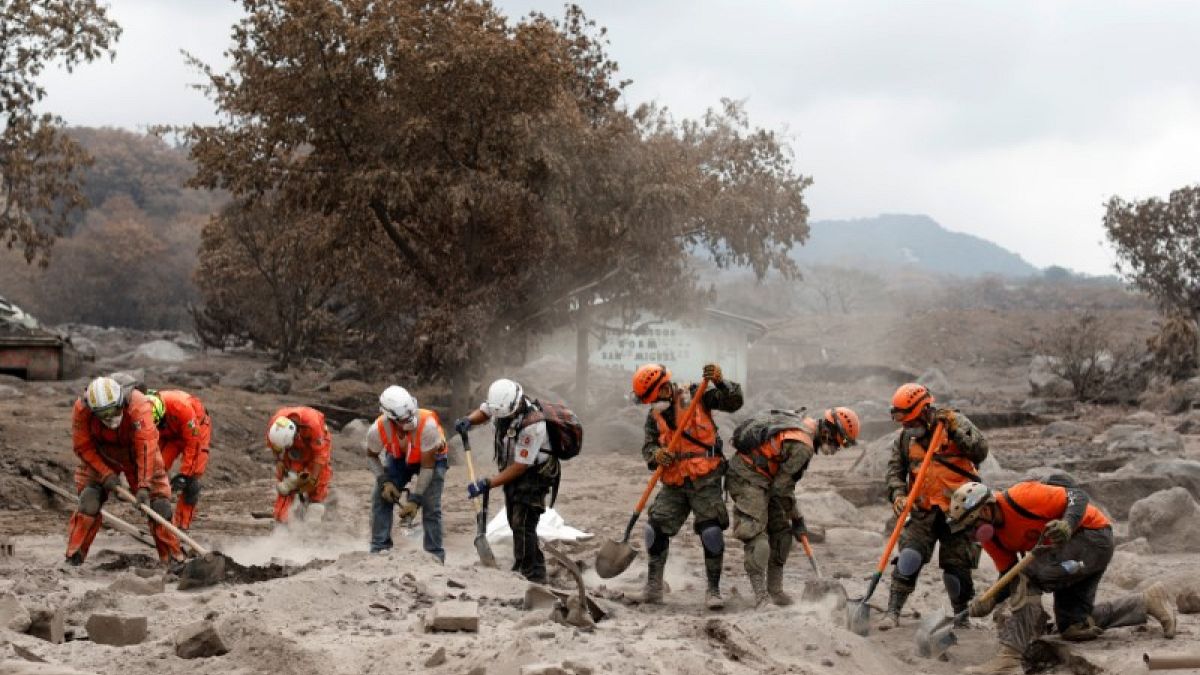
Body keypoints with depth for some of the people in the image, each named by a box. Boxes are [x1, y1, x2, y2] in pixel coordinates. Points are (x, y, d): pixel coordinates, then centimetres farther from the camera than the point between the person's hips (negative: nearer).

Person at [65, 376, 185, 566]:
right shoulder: (81, 409, -30)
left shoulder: (139, 406, -39)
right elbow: (83, 447, -19)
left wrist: (144, 486, -46)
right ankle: (74, 557, -1)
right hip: (100, 457, 1)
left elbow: (146, 446, -41)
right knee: (89, 502, -13)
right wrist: (105, 474, -26)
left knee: (159, 503, -6)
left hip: (136, 455, -1)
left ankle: (173, 558, 7)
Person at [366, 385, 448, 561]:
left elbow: (427, 466, -30)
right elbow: (371, 456, -7)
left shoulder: (427, 425, -41)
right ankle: (379, 550, 2)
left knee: (431, 507, -12)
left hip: (431, 457, -3)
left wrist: (415, 500, -29)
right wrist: (384, 481, -21)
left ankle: (436, 558, -1)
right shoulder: (377, 430, -32)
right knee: (381, 498, -9)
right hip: (399, 458, 3)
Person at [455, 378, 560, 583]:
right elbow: (483, 412, 11)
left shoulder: (533, 426, -34)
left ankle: (532, 576, -11)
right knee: (515, 522, 14)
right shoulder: (500, 402, -14)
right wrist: (468, 420, -13)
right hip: (511, 470, 8)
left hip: (534, 475, -8)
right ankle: (520, 569, 26)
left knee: (523, 526, -14)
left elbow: (520, 467, -29)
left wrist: (487, 484, -29)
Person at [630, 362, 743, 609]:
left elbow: (734, 403, -7)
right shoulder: (654, 415, 10)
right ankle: (653, 587, 14)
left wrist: (720, 382, -23)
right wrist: (656, 455, -17)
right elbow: (648, 446, 6)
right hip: (674, 484, 5)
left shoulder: (696, 397, -3)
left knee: (712, 532, -10)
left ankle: (713, 589, 2)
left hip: (705, 480, -4)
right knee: (657, 530, 1)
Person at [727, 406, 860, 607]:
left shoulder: (805, 423, 5)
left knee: (781, 532, 11)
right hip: (747, 477, -11)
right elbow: (782, 487, -18)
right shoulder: (803, 445, -24)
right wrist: (797, 518, -6)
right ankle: (761, 596, -17)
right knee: (756, 537, -15)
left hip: (763, 476, 11)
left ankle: (775, 591, 16)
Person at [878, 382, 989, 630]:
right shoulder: (905, 436, 7)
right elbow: (895, 469, 9)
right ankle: (892, 612, -11)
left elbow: (981, 451, -13)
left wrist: (954, 431, -22)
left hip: (957, 509, -2)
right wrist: (898, 494, -9)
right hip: (923, 510, 2)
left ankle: (961, 616, 20)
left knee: (957, 565, 3)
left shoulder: (956, 421, -3)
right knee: (909, 558, -13)